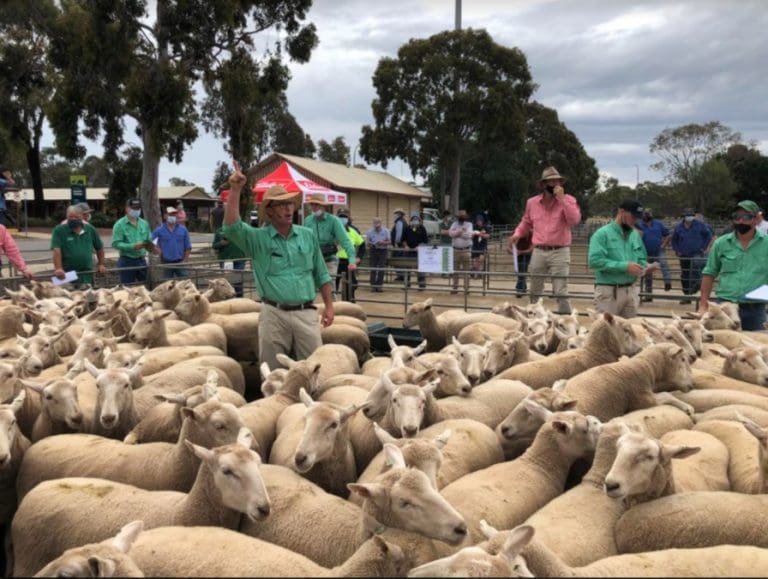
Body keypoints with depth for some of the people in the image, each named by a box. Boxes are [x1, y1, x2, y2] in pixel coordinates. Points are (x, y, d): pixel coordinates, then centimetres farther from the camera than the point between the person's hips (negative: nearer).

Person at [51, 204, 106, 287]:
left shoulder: (90, 229, 9)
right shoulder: (59, 230, -4)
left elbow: (99, 248, 19)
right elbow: (56, 251, -13)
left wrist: (101, 264, 13)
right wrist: (58, 269, -23)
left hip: (87, 275, 4)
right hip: (67, 274, -3)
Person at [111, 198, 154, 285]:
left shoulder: (144, 223, 8)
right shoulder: (119, 224, -8)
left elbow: (149, 241, 14)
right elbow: (116, 243, -15)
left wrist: (151, 247, -9)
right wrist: (133, 246, -25)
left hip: (141, 260, 5)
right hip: (127, 261, -5)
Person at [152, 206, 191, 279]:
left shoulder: (183, 229, 3)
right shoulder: (159, 230, 0)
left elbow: (188, 247, 6)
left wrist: (184, 260, -1)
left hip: (180, 262, 0)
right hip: (166, 263, 0)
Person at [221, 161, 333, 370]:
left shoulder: (308, 236, 9)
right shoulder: (258, 238, 1)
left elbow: (321, 274, 13)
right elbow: (231, 227, -18)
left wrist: (329, 306, 8)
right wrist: (235, 190, -22)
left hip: (306, 312, 2)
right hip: (274, 314, -2)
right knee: (273, 369, 8)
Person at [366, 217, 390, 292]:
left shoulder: (386, 231, 0)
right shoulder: (370, 232, 2)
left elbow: (390, 242, -2)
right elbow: (367, 243, 3)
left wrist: (383, 242, -20)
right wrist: (369, 244, -21)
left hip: (383, 250, -1)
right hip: (373, 251, 1)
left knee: (381, 269, -6)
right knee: (373, 269, -4)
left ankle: (379, 285, 0)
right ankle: (373, 285, 1)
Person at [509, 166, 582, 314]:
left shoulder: (568, 200, -3)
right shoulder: (532, 202, 7)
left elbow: (575, 220, -20)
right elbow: (526, 222, 25)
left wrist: (561, 198, -21)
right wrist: (517, 233, 6)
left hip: (559, 252, -4)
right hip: (538, 252, 4)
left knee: (560, 292, -9)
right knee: (534, 292, 14)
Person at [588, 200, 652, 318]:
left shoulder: (635, 235, 12)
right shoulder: (602, 234, -9)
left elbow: (642, 259, 21)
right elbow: (595, 260, -21)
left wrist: (644, 267, -4)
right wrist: (624, 266, -22)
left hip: (631, 291, 6)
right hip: (608, 291, -6)